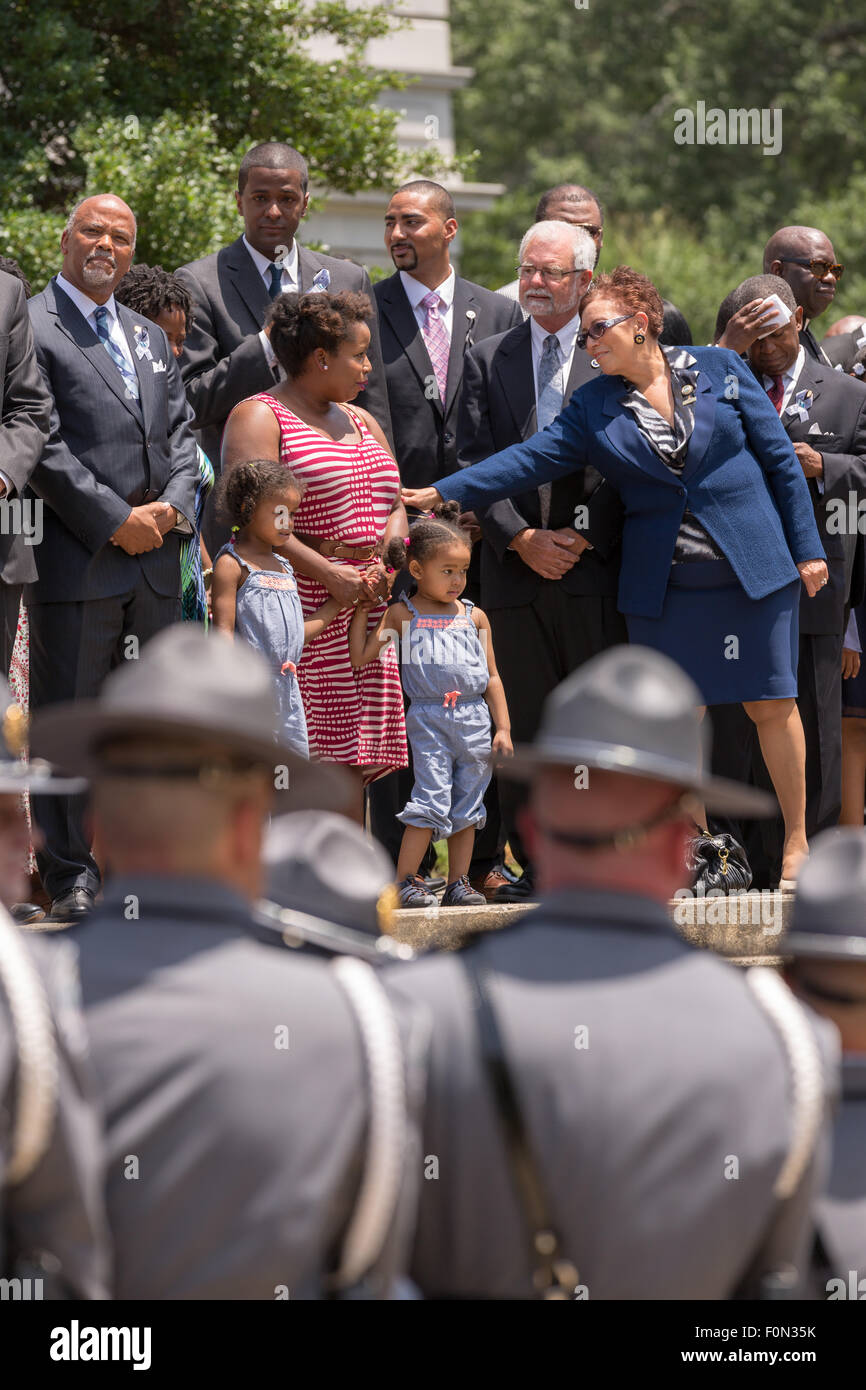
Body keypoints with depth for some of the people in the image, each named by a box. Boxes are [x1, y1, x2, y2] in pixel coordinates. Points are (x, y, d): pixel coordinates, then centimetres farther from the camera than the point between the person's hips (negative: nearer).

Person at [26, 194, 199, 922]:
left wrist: (169, 508, -2)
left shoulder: (150, 337, 20)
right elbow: (42, 444, -11)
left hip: (153, 561, 7)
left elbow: (181, 433, 17)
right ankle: (71, 876, 2)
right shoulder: (30, 326, -4)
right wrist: (115, 520, -13)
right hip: (75, 557, -7)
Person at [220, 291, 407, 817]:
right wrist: (329, 574, -18)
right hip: (300, 604, -8)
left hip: (366, 606, 8)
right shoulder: (259, 417, -5)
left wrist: (386, 565, -1)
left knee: (354, 757, 5)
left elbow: (394, 507, 20)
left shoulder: (361, 422, 21)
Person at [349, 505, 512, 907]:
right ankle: (405, 882, -5)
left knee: (466, 805, 7)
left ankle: (458, 882, 14)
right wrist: (359, 607, 3)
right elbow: (361, 657, 4)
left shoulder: (474, 617, 11)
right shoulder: (402, 614, 4)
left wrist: (503, 728, 8)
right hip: (428, 719, -4)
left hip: (474, 720, 4)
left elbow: (492, 678, 14)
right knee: (432, 801, -12)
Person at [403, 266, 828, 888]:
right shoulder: (594, 409, 5)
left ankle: (798, 842, 13)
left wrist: (806, 548, 0)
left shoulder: (720, 369, 1)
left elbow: (779, 458, 3)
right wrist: (443, 492, -14)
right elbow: (530, 459, -3)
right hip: (664, 585, 2)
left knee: (773, 705, 1)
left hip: (754, 569, -2)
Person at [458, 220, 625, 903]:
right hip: (514, 568, 2)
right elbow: (475, 463, 6)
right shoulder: (487, 360, 12)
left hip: (596, 567, -2)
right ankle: (538, 863, 6)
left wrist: (584, 537, -9)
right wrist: (521, 538, -6)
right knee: (527, 722, 2)